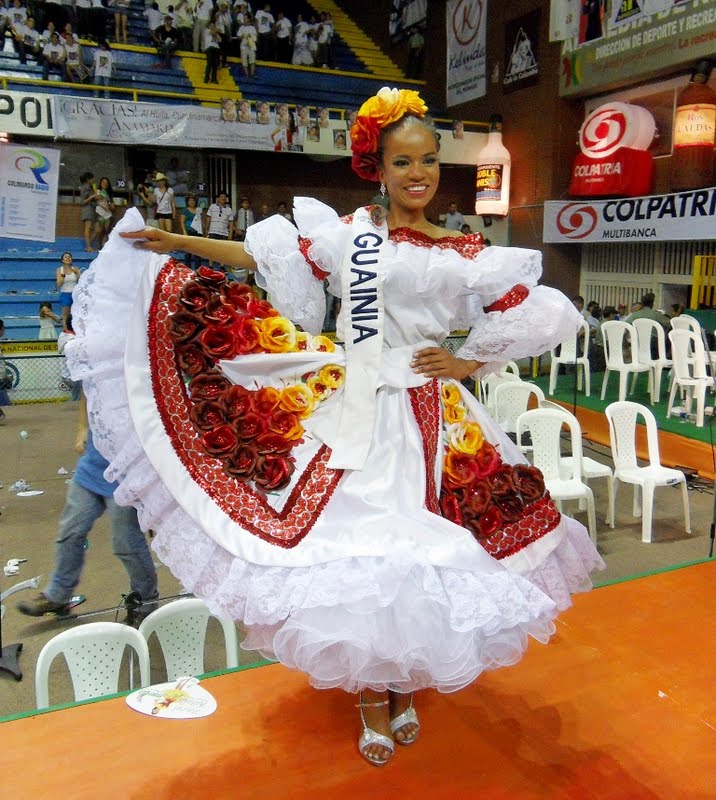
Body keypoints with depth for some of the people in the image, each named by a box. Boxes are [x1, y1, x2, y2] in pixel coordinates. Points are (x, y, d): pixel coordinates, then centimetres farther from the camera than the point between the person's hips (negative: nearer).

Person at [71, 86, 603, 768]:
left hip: (424, 414, 0)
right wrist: (177, 243, 12)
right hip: (348, 406, 0)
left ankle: (407, 687, 33)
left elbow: (539, 315, 7)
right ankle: (373, 698, 25)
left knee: (416, 552, 5)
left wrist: (466, 363, 1)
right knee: (355, 544, 2)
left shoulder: (463, 253, 3)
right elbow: (266, 256, 11)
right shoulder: (347, 231, 5)